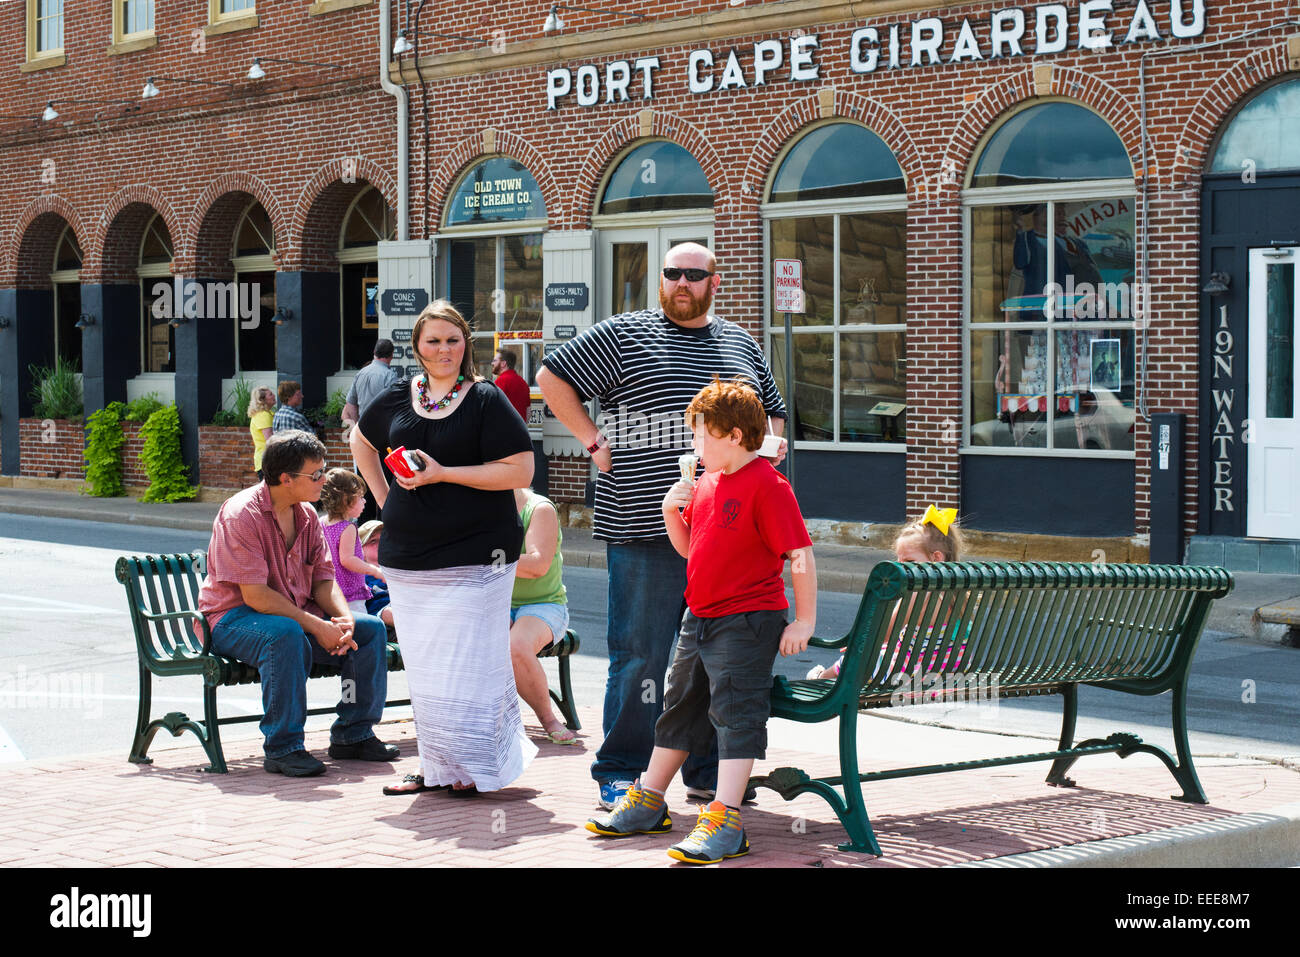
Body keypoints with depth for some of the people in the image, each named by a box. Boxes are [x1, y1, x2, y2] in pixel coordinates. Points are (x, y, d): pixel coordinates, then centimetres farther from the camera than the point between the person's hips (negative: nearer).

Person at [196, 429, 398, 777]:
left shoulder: (306, 514, 5)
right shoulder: (241, 514, -20)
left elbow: (323, 580, 6)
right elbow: (255, 595, -25)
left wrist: (345, 619, -15)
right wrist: (316, 626, -27)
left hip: (297, 615, 8)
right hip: (234, 619, -8)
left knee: (371, 629, -5)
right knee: (286, 635, -39)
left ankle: (353, 734, 5)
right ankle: (283, 748, -30)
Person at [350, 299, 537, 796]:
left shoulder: (486, 400, -6)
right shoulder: (398, 397, 9)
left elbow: (521, 471, -13)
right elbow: (361, 441, 28)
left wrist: (442, 473, -16)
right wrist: (385, 499, 15)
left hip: (474, 556, -5)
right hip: (408, 559, 5)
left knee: (469, 662, -6)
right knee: (423, 665, 10)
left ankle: (478, 765, 5)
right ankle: (439, 766, 20)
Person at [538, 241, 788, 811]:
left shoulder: (742, 346, 18)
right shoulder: (624, 335, 4)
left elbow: (773, 413, 30)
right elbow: (552, 377, 6)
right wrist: (594, 442, -1)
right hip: (647, 529, -4)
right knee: (640, 655, -3)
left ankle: (709, 773, 19)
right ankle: (620, 774, 5)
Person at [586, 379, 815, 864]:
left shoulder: (767, 485, -16)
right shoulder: (707, 481, 10)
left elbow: (800, 555, -18)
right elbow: (688, 547, 18)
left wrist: (803, 622, -17)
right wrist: (672, 510, 0)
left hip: (747, 622, -9)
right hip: (700, 616, 9)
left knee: (736, 713, -11)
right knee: (680, 706, 18)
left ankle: (724, 823, -13)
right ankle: (647, 804, 31)